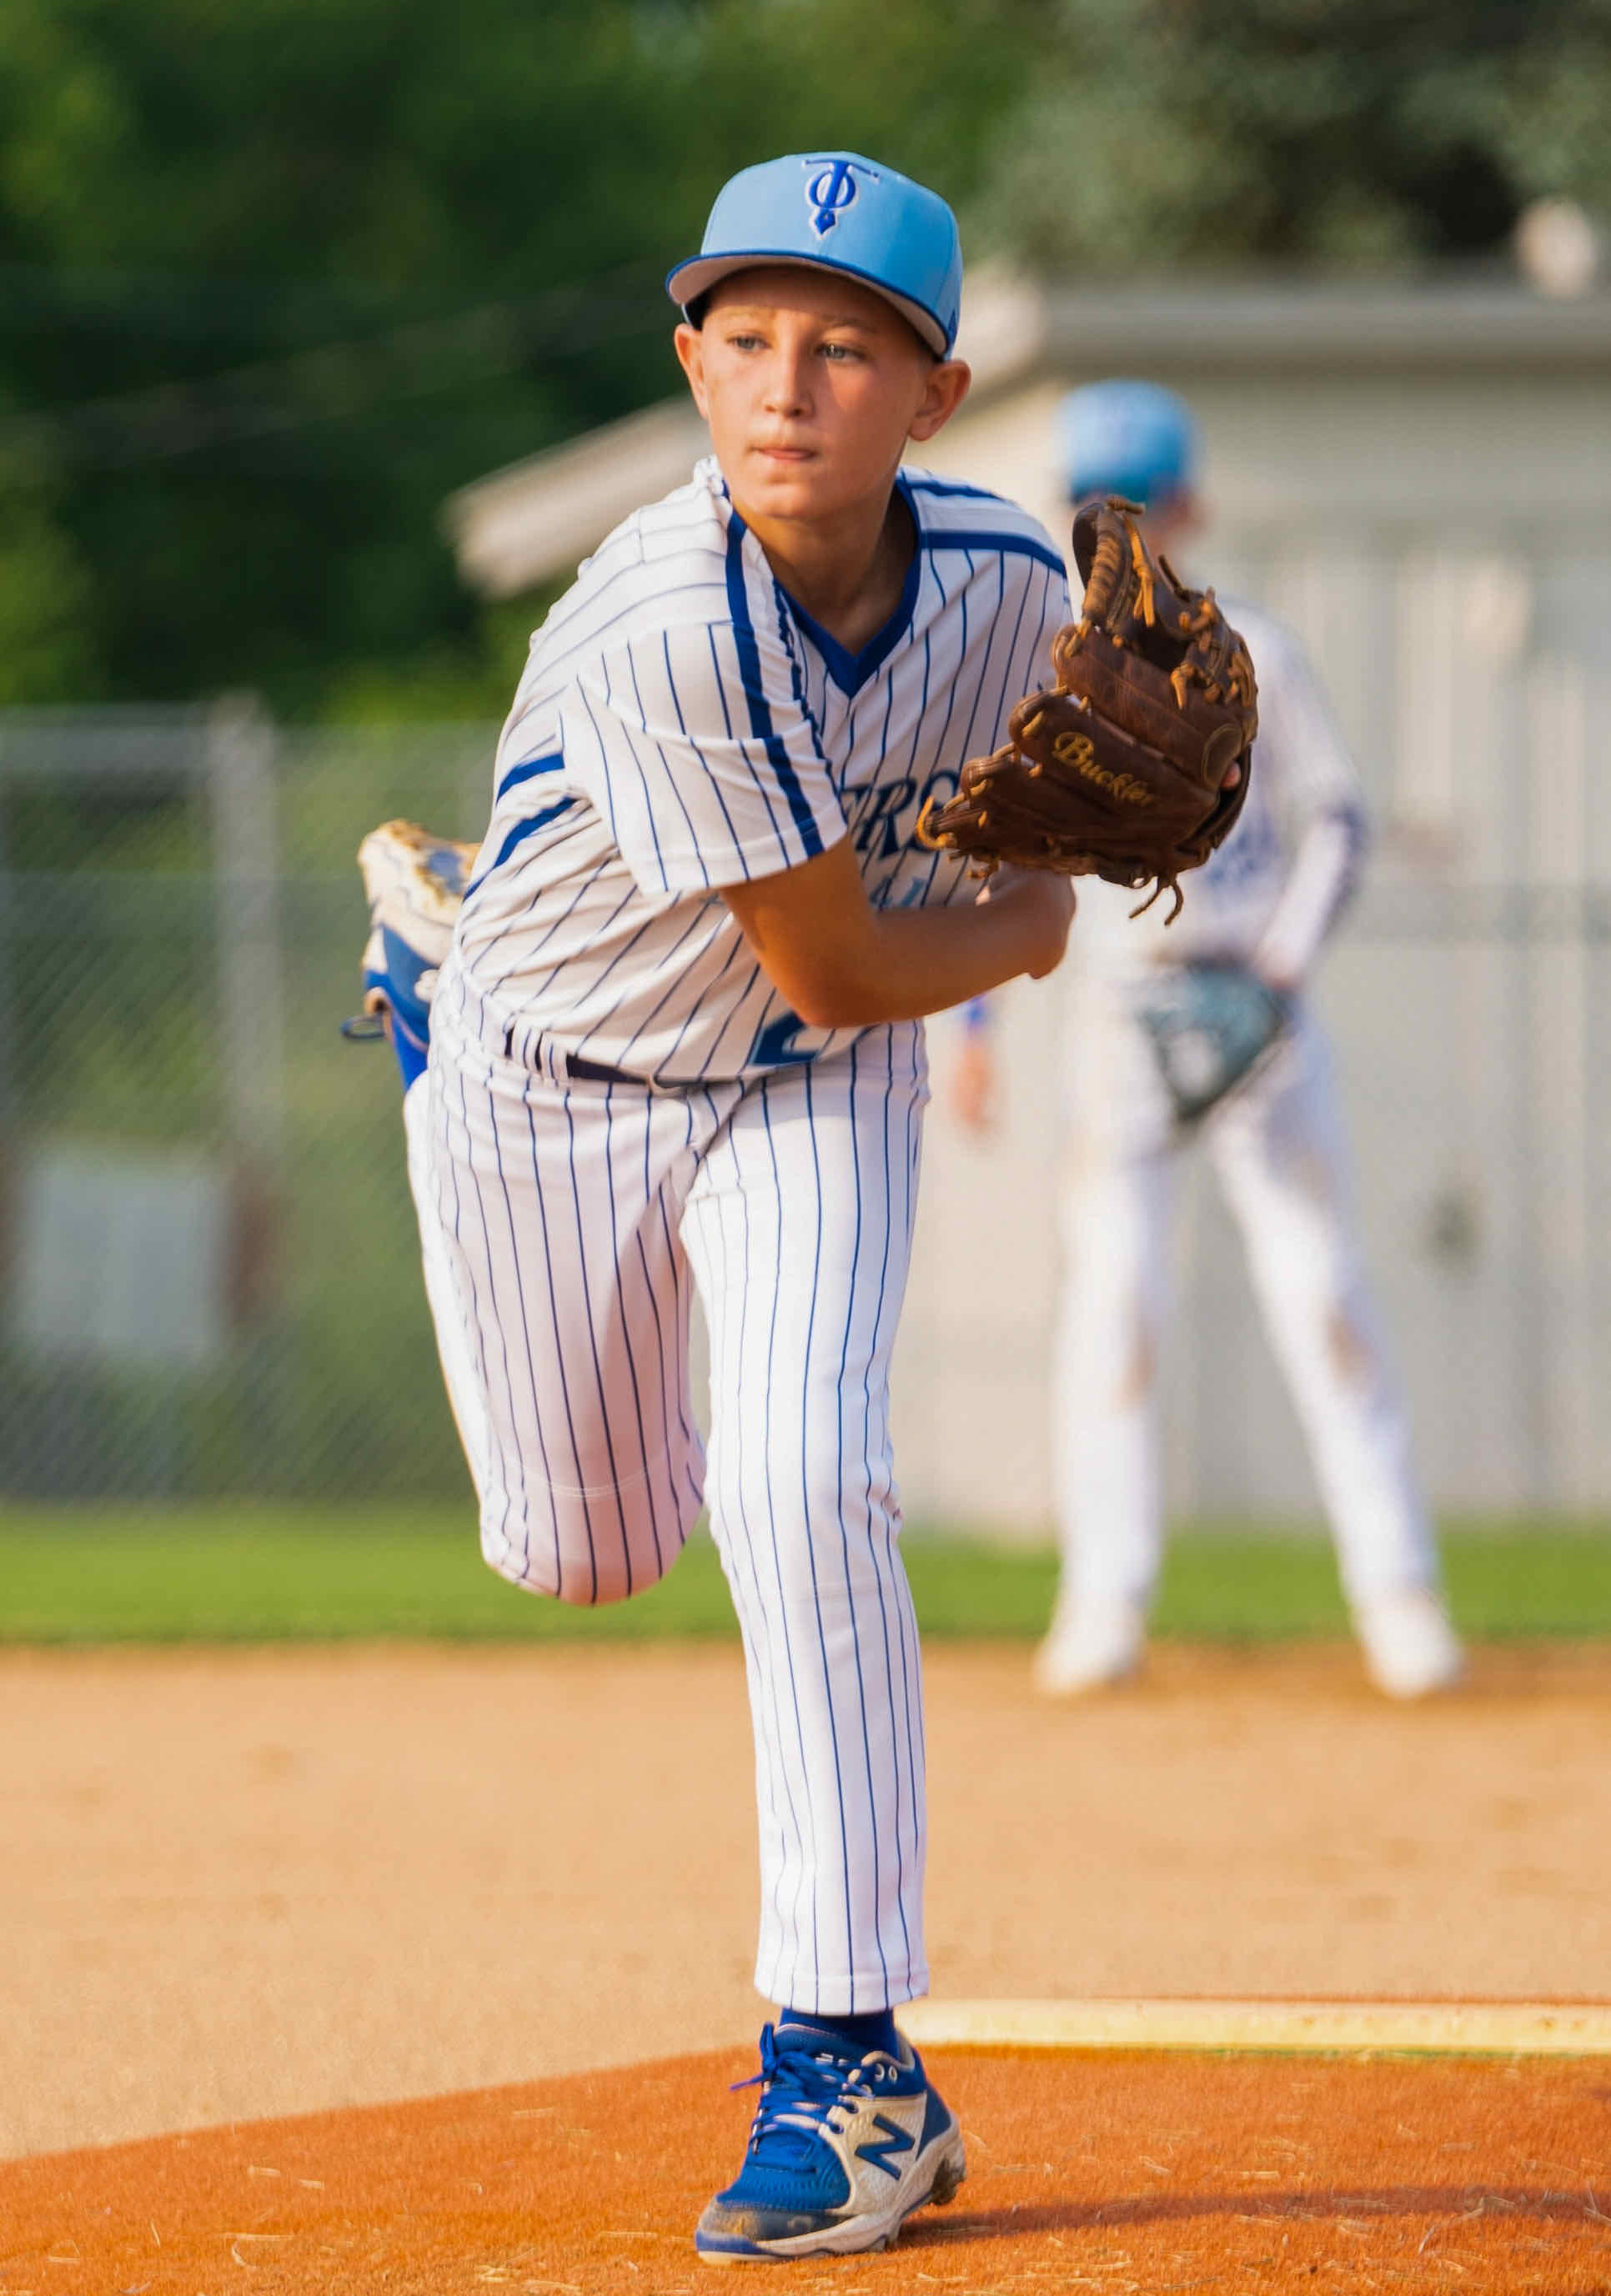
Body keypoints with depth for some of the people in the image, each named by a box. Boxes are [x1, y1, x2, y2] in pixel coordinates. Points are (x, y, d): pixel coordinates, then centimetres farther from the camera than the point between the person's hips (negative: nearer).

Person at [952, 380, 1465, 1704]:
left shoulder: (1251, 657, 4)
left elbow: (1335, 818, 3)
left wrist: (1286, 959, -11)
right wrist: (976, 1019, 3)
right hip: (1118, 1012, 1)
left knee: (1318, 1285, -6)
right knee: (1108, 1289, -7)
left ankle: (1397, 1593, -5)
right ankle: (1106, 1603, -4)